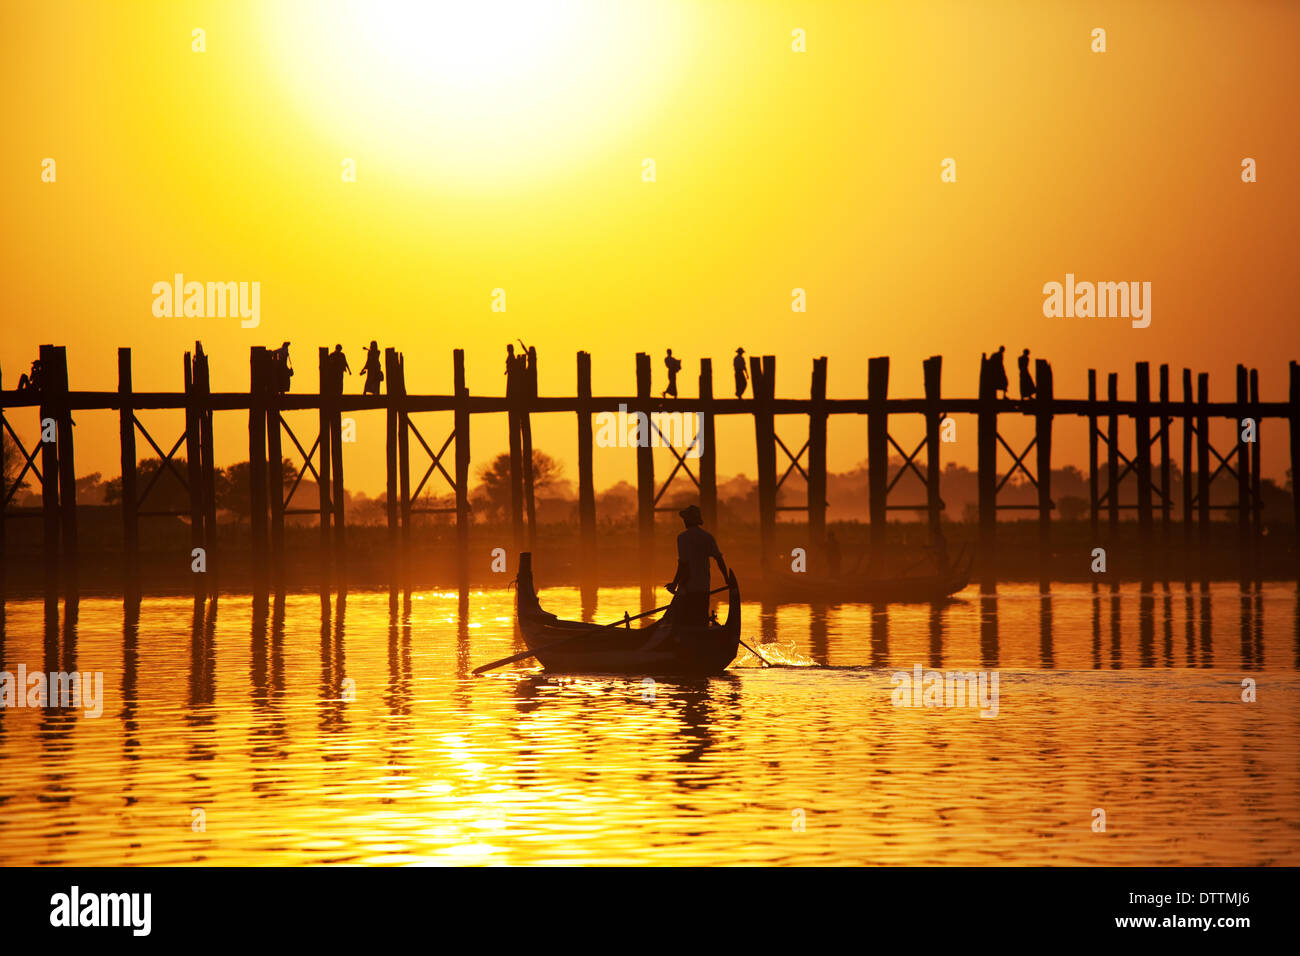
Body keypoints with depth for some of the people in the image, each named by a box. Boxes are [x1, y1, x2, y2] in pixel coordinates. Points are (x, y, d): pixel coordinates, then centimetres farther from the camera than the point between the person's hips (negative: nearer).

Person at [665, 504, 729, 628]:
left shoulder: (683, 537, -9)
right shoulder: (708, 537, 6)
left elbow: (683, 563, -14)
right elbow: (719, 558, 2)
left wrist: (675, 583, -8)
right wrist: (727, 579, 10)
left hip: (687, 588, -5)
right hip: (703, 588, 5)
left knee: (686, 623, -1)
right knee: (702, 621, 10)